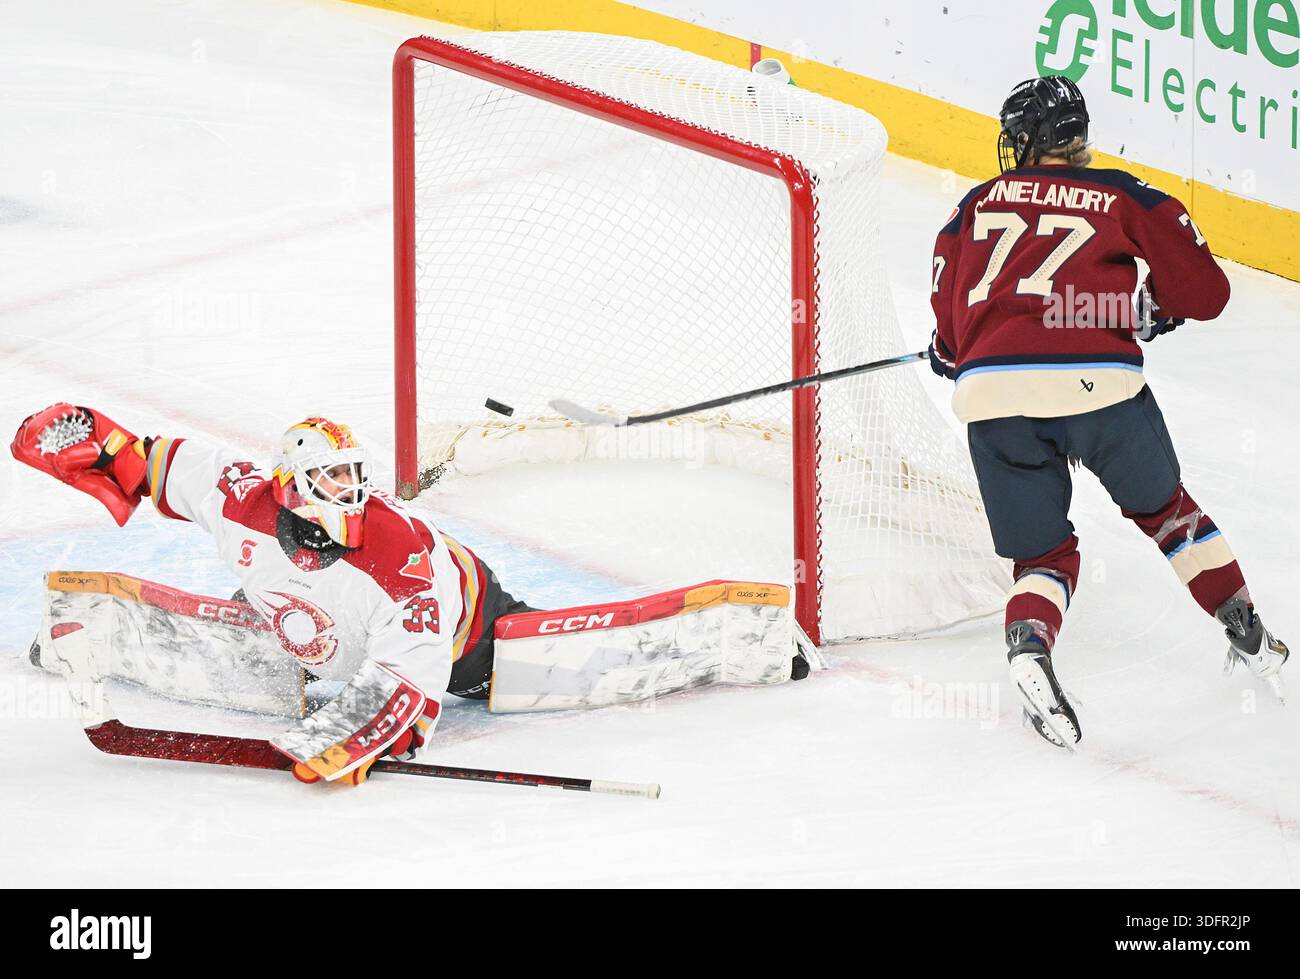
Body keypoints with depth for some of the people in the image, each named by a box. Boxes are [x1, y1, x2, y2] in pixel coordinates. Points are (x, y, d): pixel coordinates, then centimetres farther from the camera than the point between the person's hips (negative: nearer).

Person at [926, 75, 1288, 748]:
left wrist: (953, 357, 38)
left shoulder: (979, 203, 21)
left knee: (1043, 551, 17)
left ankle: (1028, 645, -12)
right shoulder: (1124, 196, 16)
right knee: (1161, 505, 27)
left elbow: (947, 325, 17)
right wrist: (1152, 309, 34)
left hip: (989, 390, 1)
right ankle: (1247, 632, 32)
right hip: (1097, 382, -1)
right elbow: (1204, 292, 15)